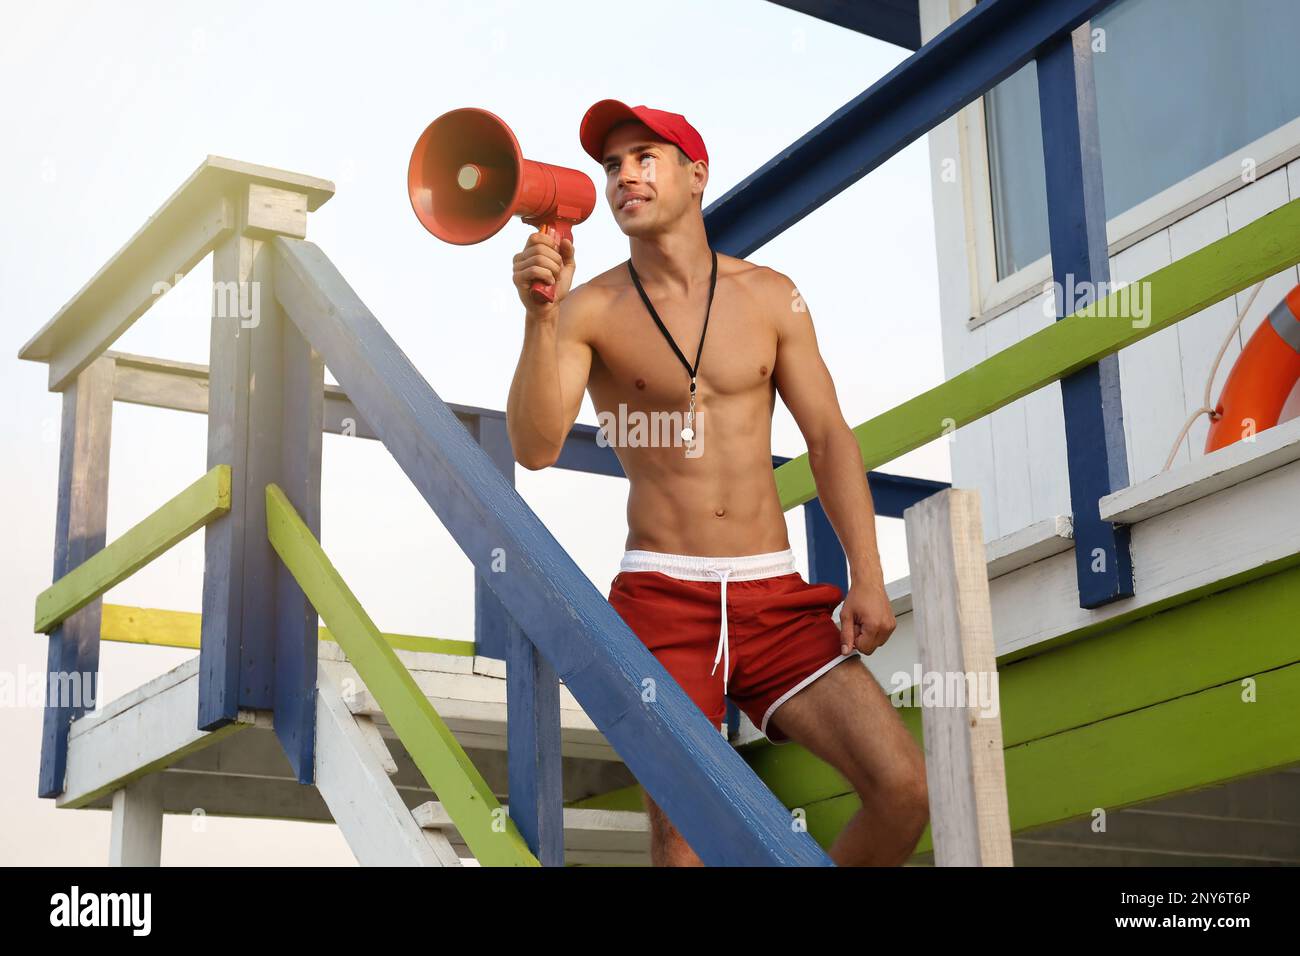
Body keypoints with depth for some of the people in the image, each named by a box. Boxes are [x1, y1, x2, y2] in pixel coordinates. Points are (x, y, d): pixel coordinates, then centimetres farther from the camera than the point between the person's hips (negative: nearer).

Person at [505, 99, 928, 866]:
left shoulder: (770, 297, 6)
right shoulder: (591, 310, -1)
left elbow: (830, 439, 7)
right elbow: (536, 448, -13)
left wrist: (867, 576, -2)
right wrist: (539, 316, -27)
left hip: (775, 594, 3)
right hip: (663, 594, -2)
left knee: (905, 787, -9)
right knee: (683, 839, -8)